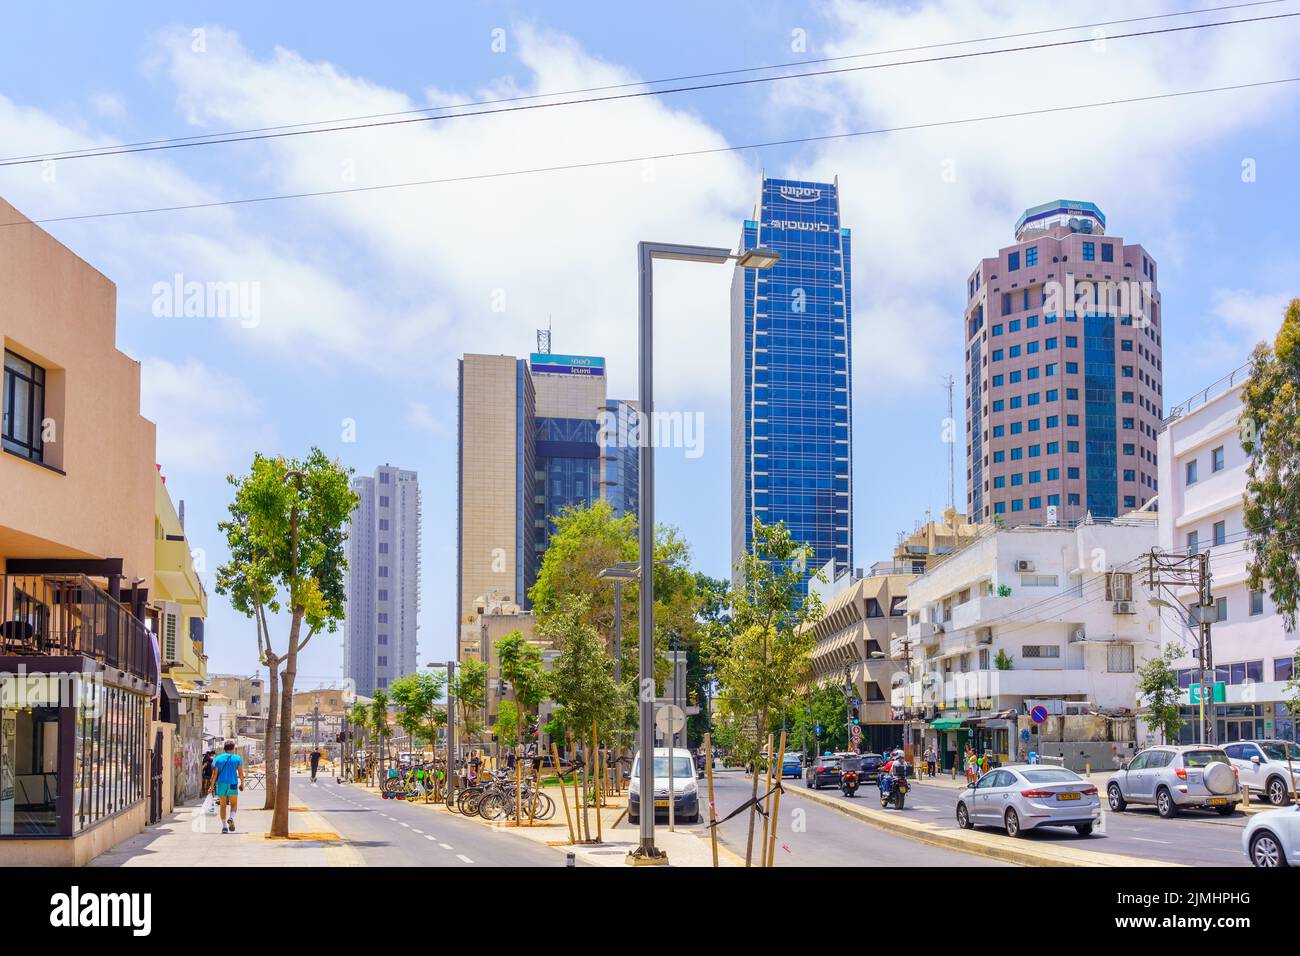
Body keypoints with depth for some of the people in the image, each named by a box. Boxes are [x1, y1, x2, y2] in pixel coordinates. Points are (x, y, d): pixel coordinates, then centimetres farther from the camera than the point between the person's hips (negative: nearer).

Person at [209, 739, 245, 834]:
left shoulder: (218, 758, 4)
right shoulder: (237, 758, 1)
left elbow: (215, 773, 0)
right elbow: (241, 773, -1)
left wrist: (212, 786, 5)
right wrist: (242, 783, 12)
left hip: (221, 784, 1)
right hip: (232, 784, -1)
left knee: (223, 805, 11)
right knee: (234, 804, 12)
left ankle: (224, 826, 9)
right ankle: (231, 818, -16)